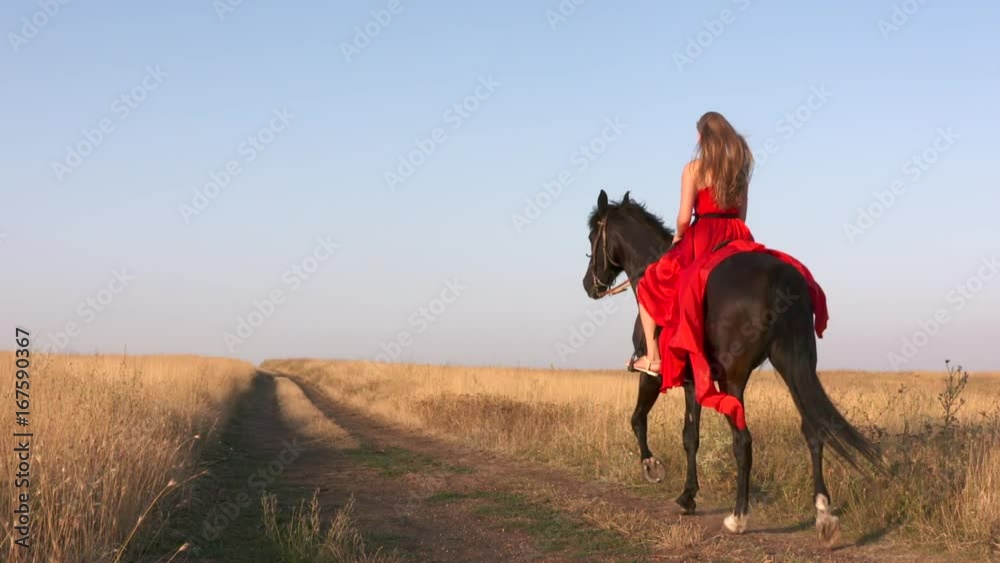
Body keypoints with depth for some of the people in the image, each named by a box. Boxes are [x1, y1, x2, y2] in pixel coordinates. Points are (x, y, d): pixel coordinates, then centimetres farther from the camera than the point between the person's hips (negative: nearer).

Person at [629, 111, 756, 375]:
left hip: (702, 239, -5)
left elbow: (684, 218, -10)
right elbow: (741, 213, 13)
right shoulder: (740, 166, 11)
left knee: (649, 286, 12)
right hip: (737, 238, 5)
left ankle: (653, 358, 6)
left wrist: (679, 236, 10)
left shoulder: (694, 168, -5)